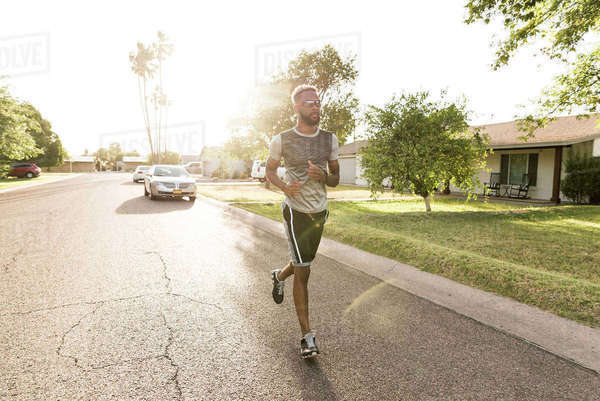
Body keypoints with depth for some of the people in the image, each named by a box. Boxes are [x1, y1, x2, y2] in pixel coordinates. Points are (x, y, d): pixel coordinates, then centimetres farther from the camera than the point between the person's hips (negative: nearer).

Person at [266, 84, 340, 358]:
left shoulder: (329, 139, 3)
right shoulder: (282, 140, -7)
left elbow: (336, 179, 8)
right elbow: (270, 170, 7)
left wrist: (323, 176, -17)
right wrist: (284, 186, -14)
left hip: (319, 212, 5)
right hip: (296, 212, -5)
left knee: (304, 263, 20)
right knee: (303, 271, -7)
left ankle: (279, 276, 55)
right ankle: (307, 336, 6)